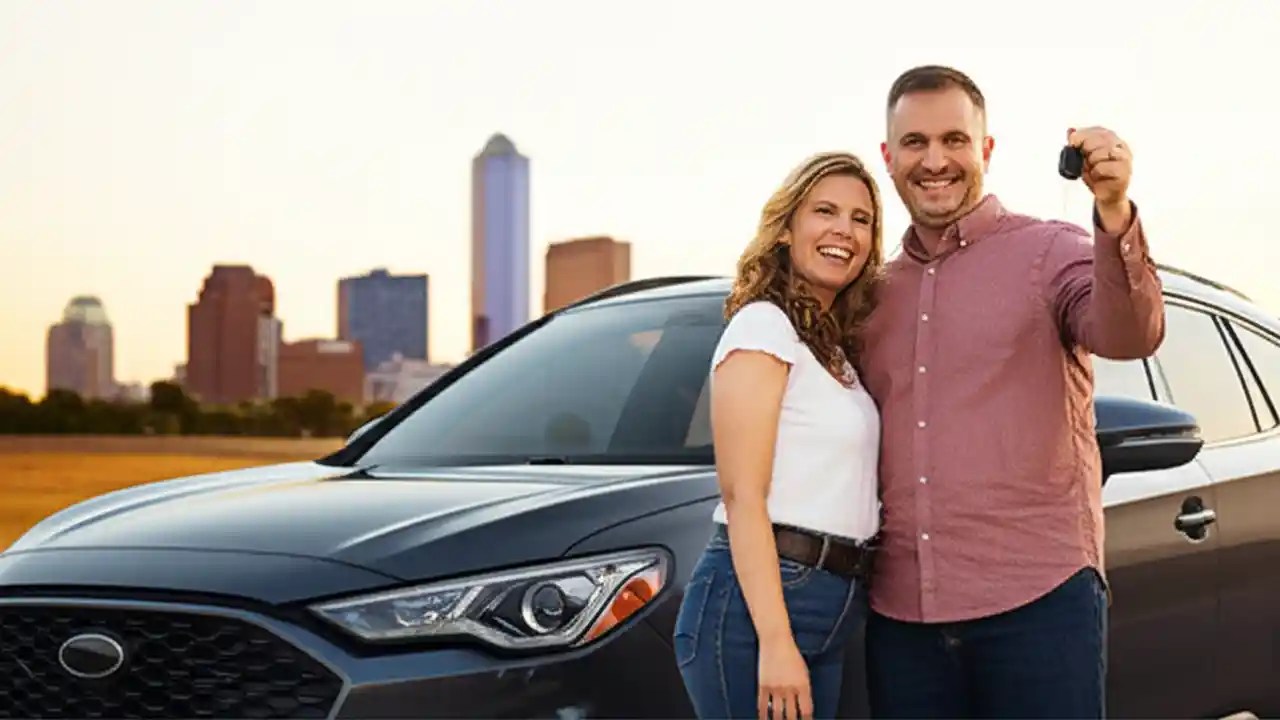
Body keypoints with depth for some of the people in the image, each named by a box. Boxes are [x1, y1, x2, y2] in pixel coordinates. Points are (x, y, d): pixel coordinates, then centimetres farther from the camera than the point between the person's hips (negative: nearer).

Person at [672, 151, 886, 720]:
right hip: (757, 605, -9)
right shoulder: (763, 325, -9)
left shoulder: (836, 347, 17)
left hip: (830, 610, 9)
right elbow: (743, 497, -16)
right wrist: (775, 642, -22)